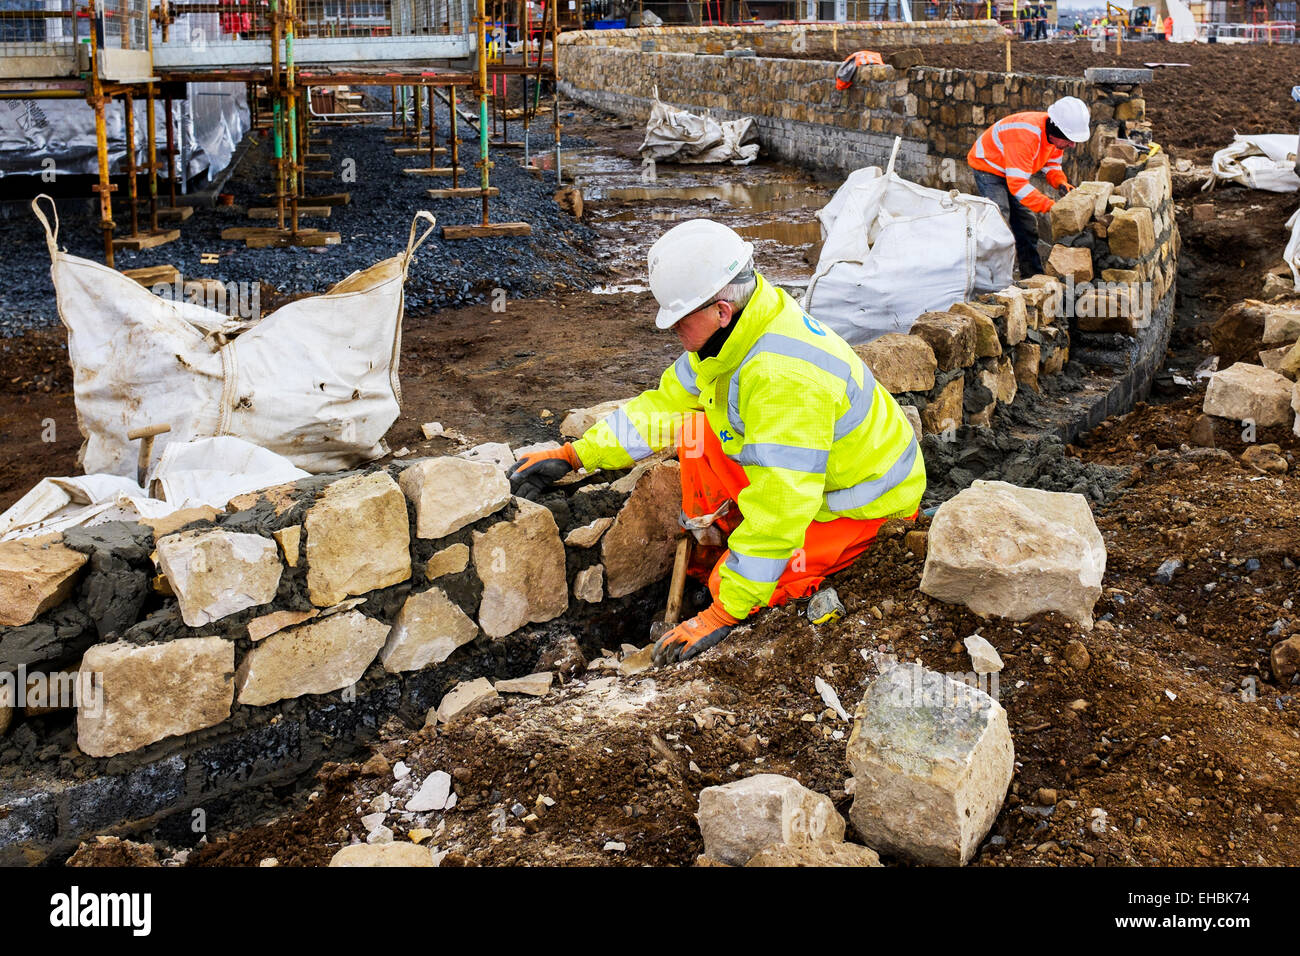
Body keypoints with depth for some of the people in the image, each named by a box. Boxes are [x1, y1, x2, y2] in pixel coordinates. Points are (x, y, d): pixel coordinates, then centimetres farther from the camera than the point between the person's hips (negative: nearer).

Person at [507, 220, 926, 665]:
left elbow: (779, 506, -36)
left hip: (864, 502, -9)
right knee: (695, 432, -3)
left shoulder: (785, 378, -37)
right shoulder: (728, 334, -8)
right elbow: (663, 404, 5)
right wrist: (575, 455, 0)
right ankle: (707, 549, 10)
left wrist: (723, 614, -31)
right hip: (799, 476, 9)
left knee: (731, 588, -23)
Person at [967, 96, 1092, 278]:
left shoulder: (1056, 134, -14)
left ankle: (1033, 276, 16)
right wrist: (1050, 206, -43)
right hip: (988, 167, -8)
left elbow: (1051, 164, 5)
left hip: (1014, 172, 8)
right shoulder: (1025, 136, -41)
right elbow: (1017, 184, -41)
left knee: (1027, 225, 8)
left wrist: (1061, 183, -17)